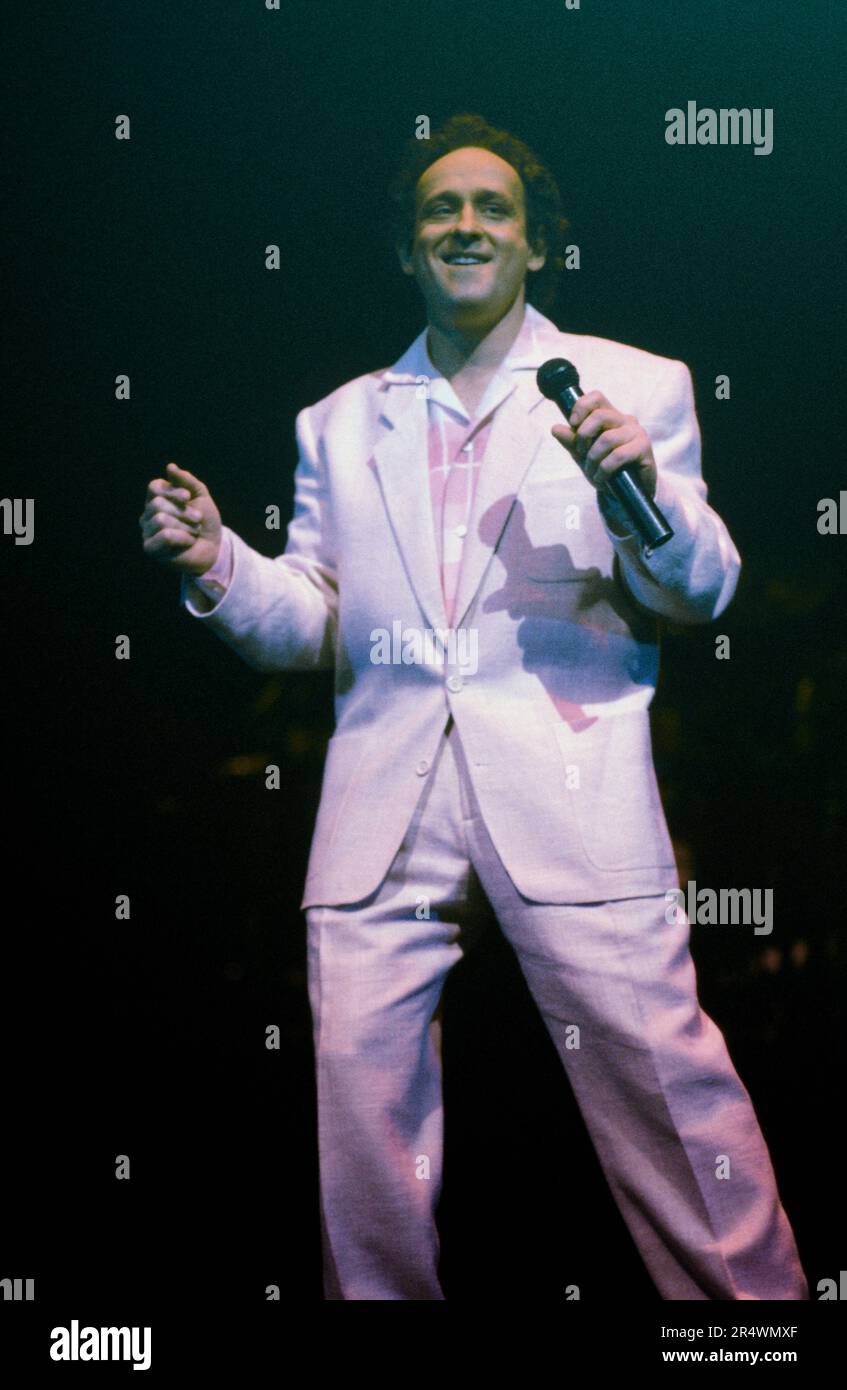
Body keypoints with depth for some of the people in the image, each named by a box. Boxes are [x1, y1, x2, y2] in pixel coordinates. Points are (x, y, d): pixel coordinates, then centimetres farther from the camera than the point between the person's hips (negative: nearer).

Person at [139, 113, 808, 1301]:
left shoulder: (633, 386, 12)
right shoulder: (341, 422, 20)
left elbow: (700, 592, 6)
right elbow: (313, 622, 16)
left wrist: (645, 491, -13)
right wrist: (217, 564, -3)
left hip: (567, 791, -2)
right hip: (386, 799, 3)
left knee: (658, 1066, -5)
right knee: (360, 1077, 0)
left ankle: (752, 1292, 12)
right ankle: (381, 1295, 18)